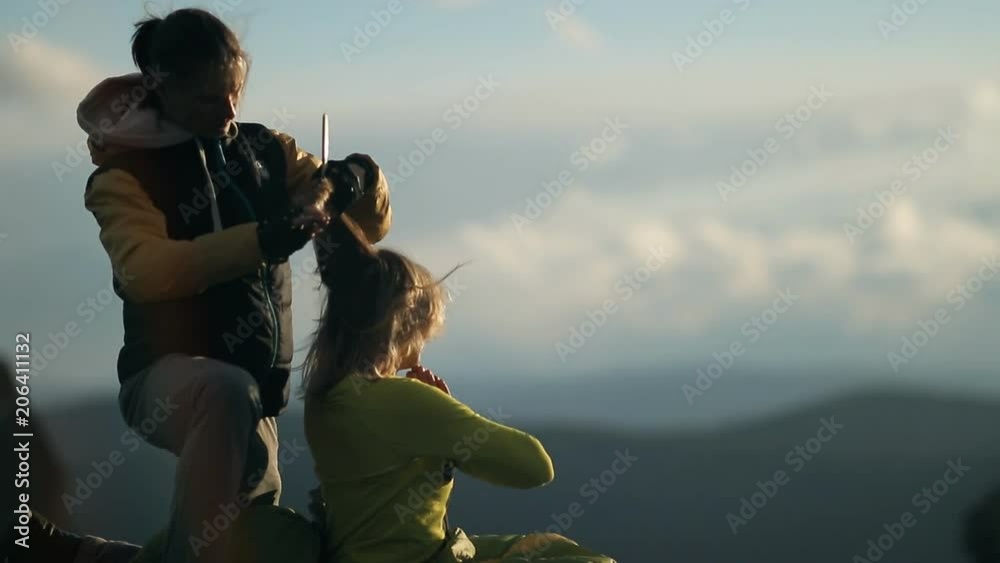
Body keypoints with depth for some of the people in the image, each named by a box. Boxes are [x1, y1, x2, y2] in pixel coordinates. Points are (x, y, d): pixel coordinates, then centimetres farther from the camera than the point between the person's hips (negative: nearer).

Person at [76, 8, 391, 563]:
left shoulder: (267, 152, 8)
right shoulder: (125, 174, -6)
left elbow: (371, 225, 12)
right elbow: (146, 271, -26)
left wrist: (358, 180, -12)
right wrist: (265, 239, -37)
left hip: (256, 387, 7)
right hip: (168, 378, -7)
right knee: (229, 392, -39)